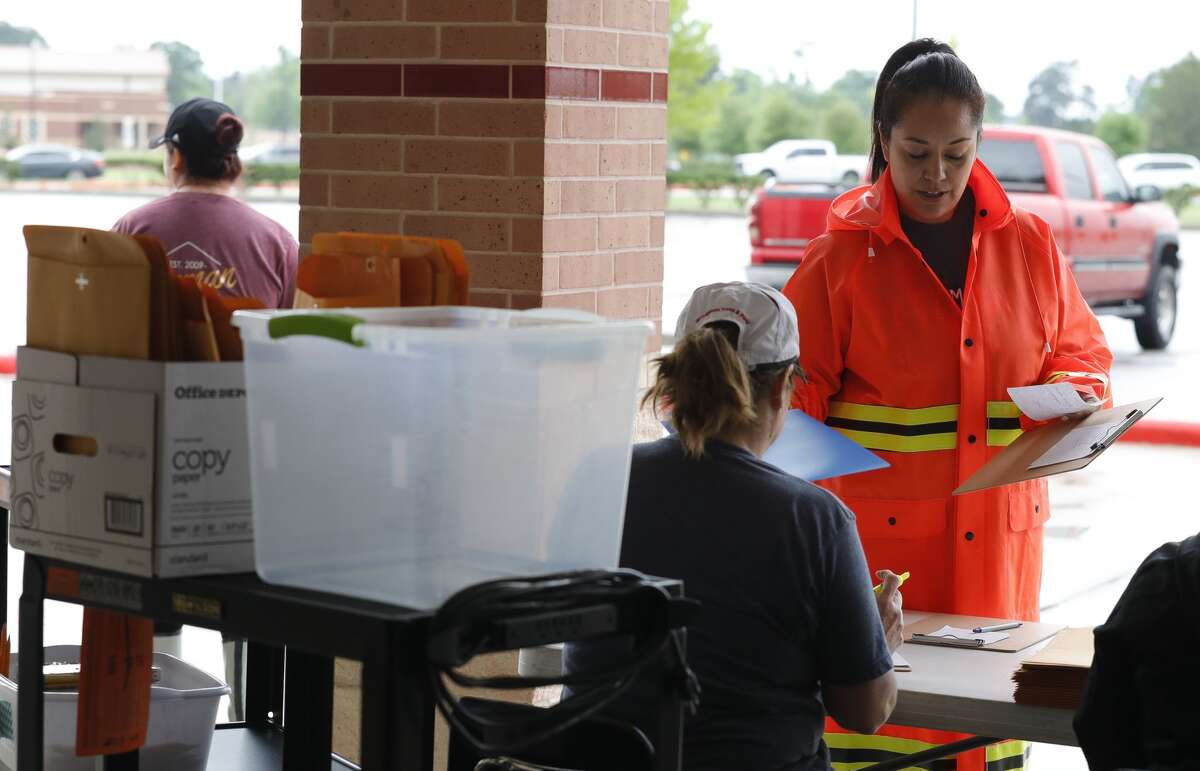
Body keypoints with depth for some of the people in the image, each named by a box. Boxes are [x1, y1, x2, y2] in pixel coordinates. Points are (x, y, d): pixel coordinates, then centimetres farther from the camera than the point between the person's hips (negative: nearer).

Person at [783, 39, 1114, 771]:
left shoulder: (1028, 244, 8)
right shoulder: (843, 256, 0)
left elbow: (1081, 355, 16)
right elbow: (797, 383, 2)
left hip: (999, 537, 3)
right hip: (879, 537, -3)